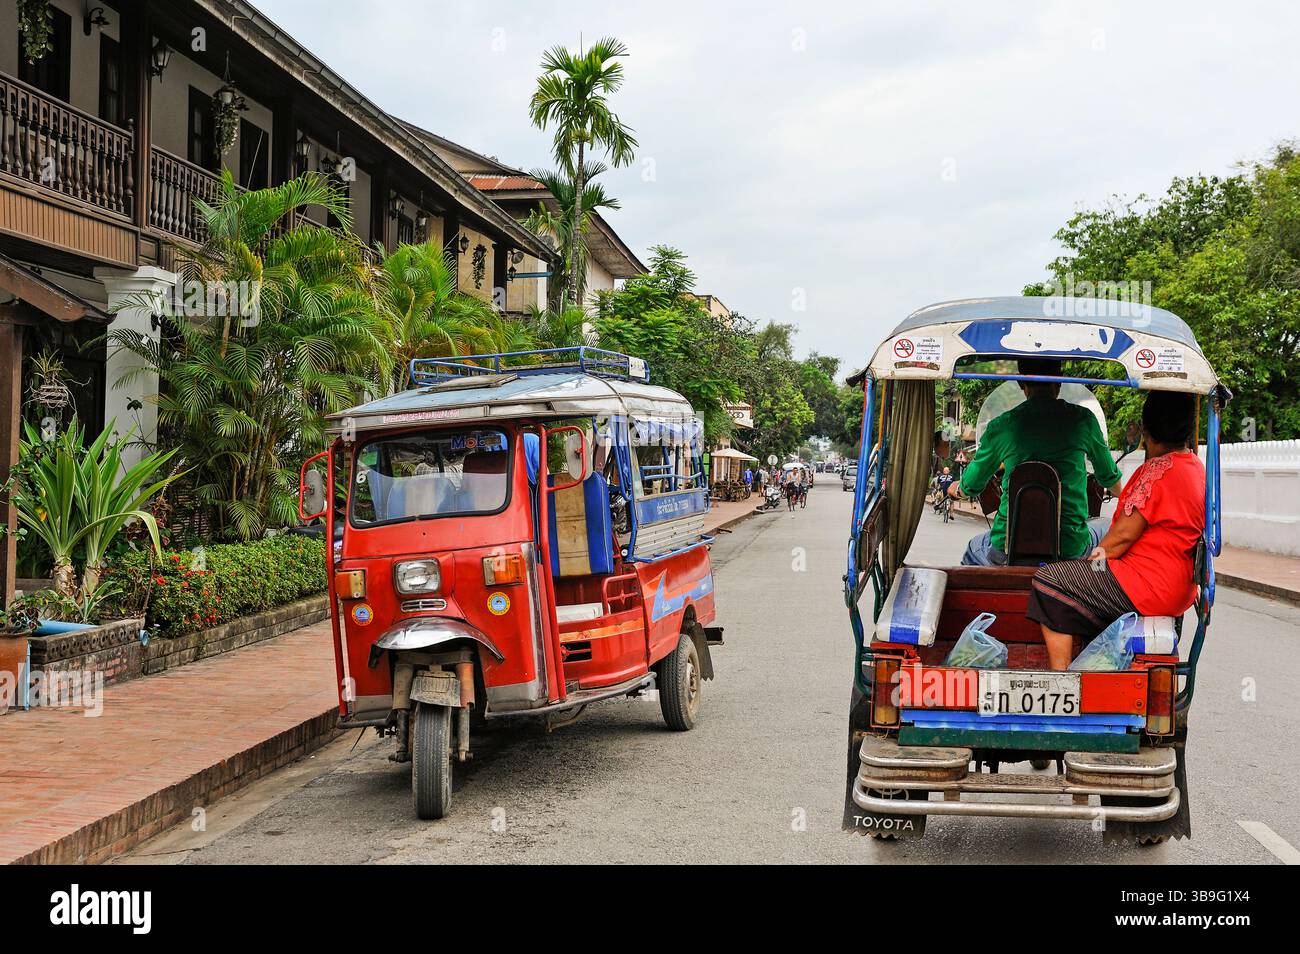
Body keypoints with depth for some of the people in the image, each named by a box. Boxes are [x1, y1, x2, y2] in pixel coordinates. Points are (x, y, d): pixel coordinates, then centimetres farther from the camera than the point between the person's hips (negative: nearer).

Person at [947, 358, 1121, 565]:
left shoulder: (1000, 426, 0)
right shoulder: (1082, 419, 0)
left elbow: (970, 487, 15)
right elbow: (1110, 477, 17)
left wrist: (956, 489, 41)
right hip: (1070, 547, 0)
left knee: (972, 552, 33)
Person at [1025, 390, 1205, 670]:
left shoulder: (1159, 469, -20)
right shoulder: (1196, 467, 11)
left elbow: (1125, 533, -18)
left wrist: (1098, 553, 0)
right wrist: (1105, 552, 11)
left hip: (1148, 587, -11)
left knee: (1047, 582, -6)